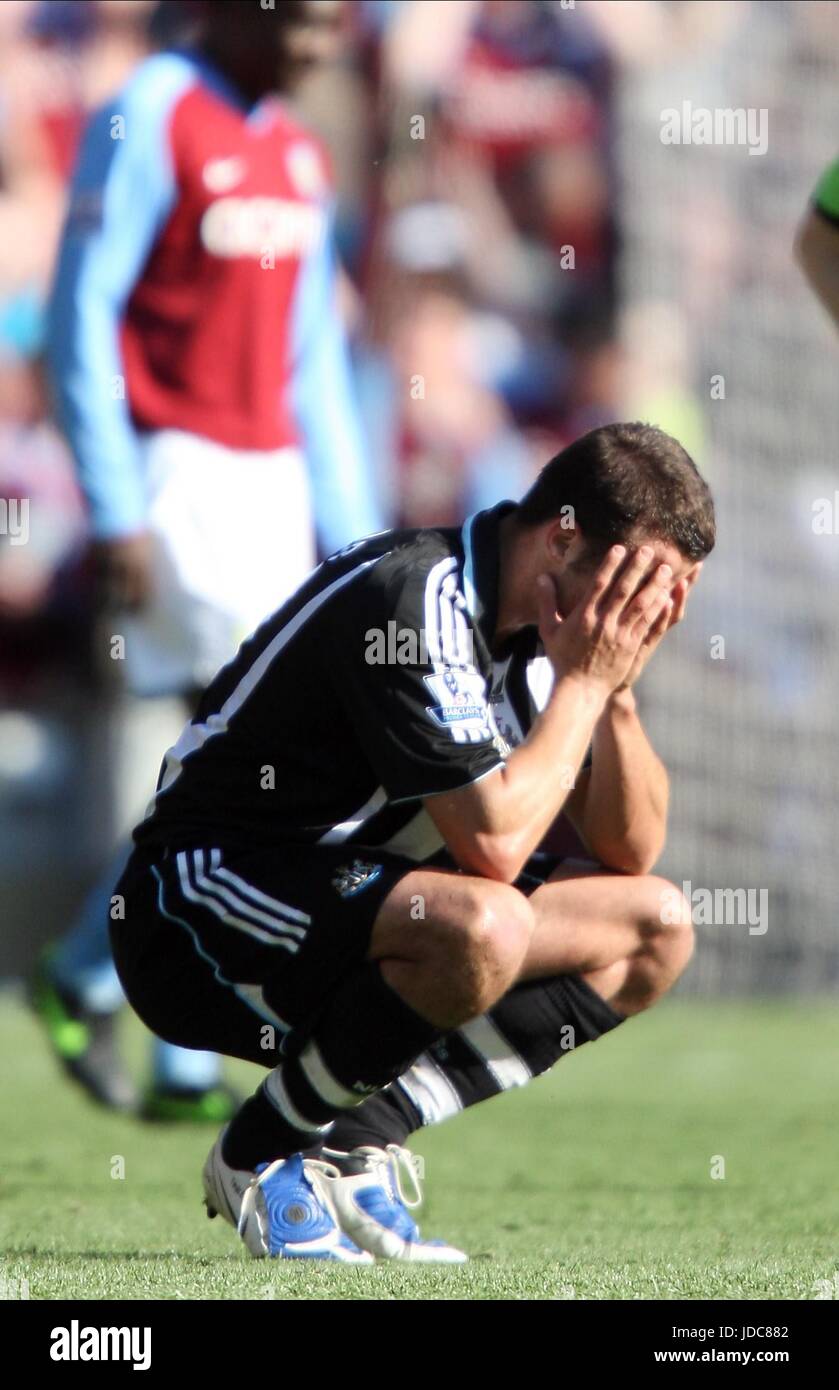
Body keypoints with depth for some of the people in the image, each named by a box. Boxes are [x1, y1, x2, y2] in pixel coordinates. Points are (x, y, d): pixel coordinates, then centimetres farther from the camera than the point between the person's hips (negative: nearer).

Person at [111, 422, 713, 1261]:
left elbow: (632, 852, 7)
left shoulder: (541, 625, 5)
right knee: (482, 927, -36)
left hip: (349, 895, 10)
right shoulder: (413, 601, -23)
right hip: (202, 901, -10)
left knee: (657, 925, 2)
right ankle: (264, 1153, -12)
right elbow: (493, 843, -28)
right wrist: (583, 682, -17)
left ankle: (360, 1136, -4)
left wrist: (615, 690, -8)